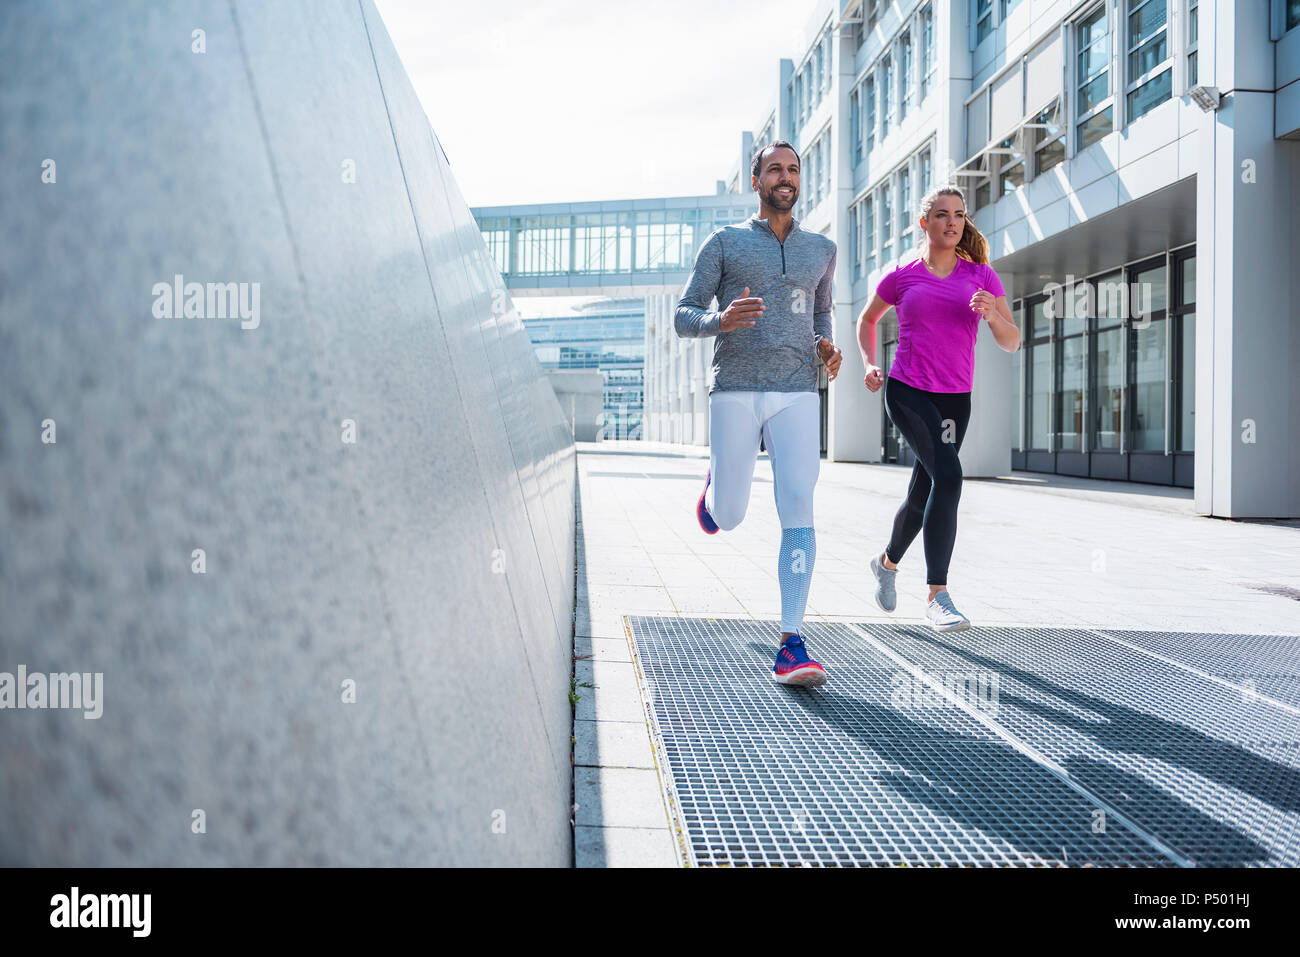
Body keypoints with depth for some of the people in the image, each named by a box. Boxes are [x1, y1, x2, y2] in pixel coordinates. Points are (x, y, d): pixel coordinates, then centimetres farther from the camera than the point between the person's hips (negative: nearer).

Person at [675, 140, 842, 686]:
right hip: (735, 392, -1)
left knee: (798, 510, -15)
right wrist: (721, 321, -19)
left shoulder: (821, 250, 16)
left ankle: (791, 647, -17)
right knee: (727, 519, 5)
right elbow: (683, 318, 4)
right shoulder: (725, 243, 6)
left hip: (797, 396, 1)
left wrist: (825, 347, 8)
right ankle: (716, 485, 46)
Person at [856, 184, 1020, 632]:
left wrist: (992, 315, -18)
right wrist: (869, 363, 4)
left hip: (955, 398, 4)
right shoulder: (902, 276, 3)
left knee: (924, 494, 12)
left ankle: (887, 561, 43)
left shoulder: (982, 275, 6)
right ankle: (937, 596, -20)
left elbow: (1012, 343, 3)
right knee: (947, 476, -24)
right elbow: (867, 319, 20)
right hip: (907, 391, -3)